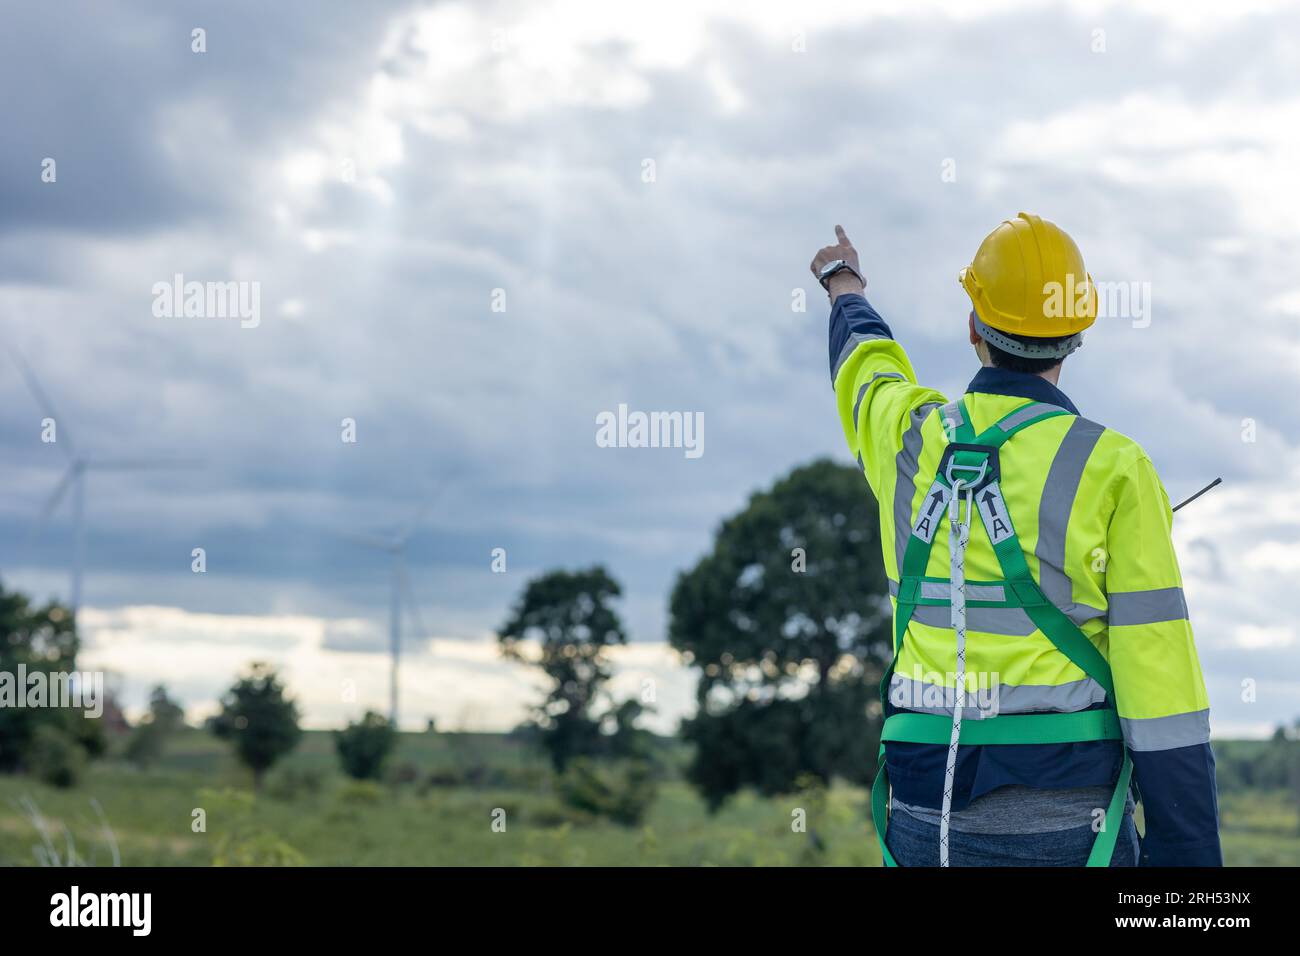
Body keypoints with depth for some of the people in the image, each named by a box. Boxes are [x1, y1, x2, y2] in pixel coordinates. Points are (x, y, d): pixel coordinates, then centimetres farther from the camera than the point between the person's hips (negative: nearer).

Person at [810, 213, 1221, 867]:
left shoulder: (906, 437, 4)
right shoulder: (1111, 470, -8)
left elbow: (863, 356, 31)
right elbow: (1161, 682, -11)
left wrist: (845, 287, 54)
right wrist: (1186, 855, -7)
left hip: (922, 819, 4)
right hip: (1066, 827, -4)